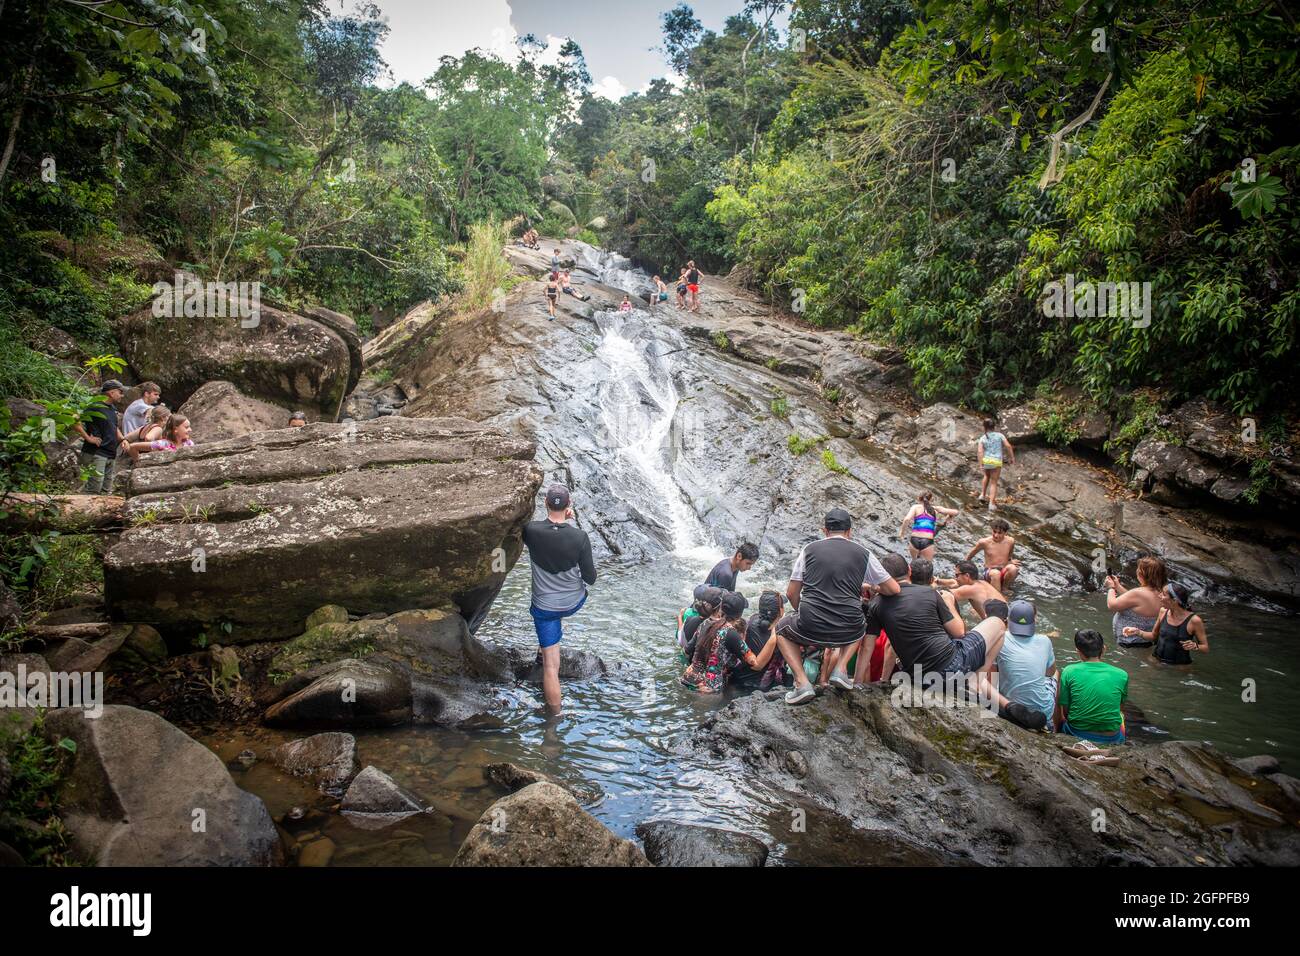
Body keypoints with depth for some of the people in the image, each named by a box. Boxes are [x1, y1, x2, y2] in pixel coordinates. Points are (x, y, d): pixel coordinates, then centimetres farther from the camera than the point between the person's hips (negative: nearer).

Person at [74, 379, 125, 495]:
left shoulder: (112, 408, 16)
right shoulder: (95, 407, -12)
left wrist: (122, 439, 13)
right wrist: (88, 438, -17)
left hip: (111, 454, 9)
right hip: (96, 454, -9)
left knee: (107, 491, 10)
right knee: (94, 489, -14)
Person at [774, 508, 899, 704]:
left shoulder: (810, 549, 7)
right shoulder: (863, 554, 7)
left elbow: (791, 594, 9)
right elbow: (893, 589, 11)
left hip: (810, 629, -2)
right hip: (847, 633, 2)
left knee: (782, 629, 31)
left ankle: (802, 682, 9)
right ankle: (840, 669, 14)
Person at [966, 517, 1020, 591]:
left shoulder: (1010, 541, 0)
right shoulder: (984, 542, -8)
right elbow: (968, 557, 7)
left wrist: (1011, 561, 7)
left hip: (1004, 573, 3)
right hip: (989, 573, -3)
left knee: (1012, 568, -32)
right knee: (995, 573, -39)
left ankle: (1004, 589, -8)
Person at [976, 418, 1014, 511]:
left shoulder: (982, 438, 1)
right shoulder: (999, 435, 0)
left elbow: (980, 451, -11)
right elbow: (1008, 446, -9)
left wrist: (980, 464, -16)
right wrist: (1012, 457, -1)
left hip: (986, 461, 2)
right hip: (996, 462, -2)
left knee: (987, 476, 33)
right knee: (993, 483, 4)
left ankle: (982, 494, 31)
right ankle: (991, 504, -5)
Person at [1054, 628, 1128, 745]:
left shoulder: (1069, 672, -11)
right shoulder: (1121, 675, -7)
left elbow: (1065, 710, -4)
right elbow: (1120, 703, 10)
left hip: (1076, 735, -1)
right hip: (1110, 739, 1)